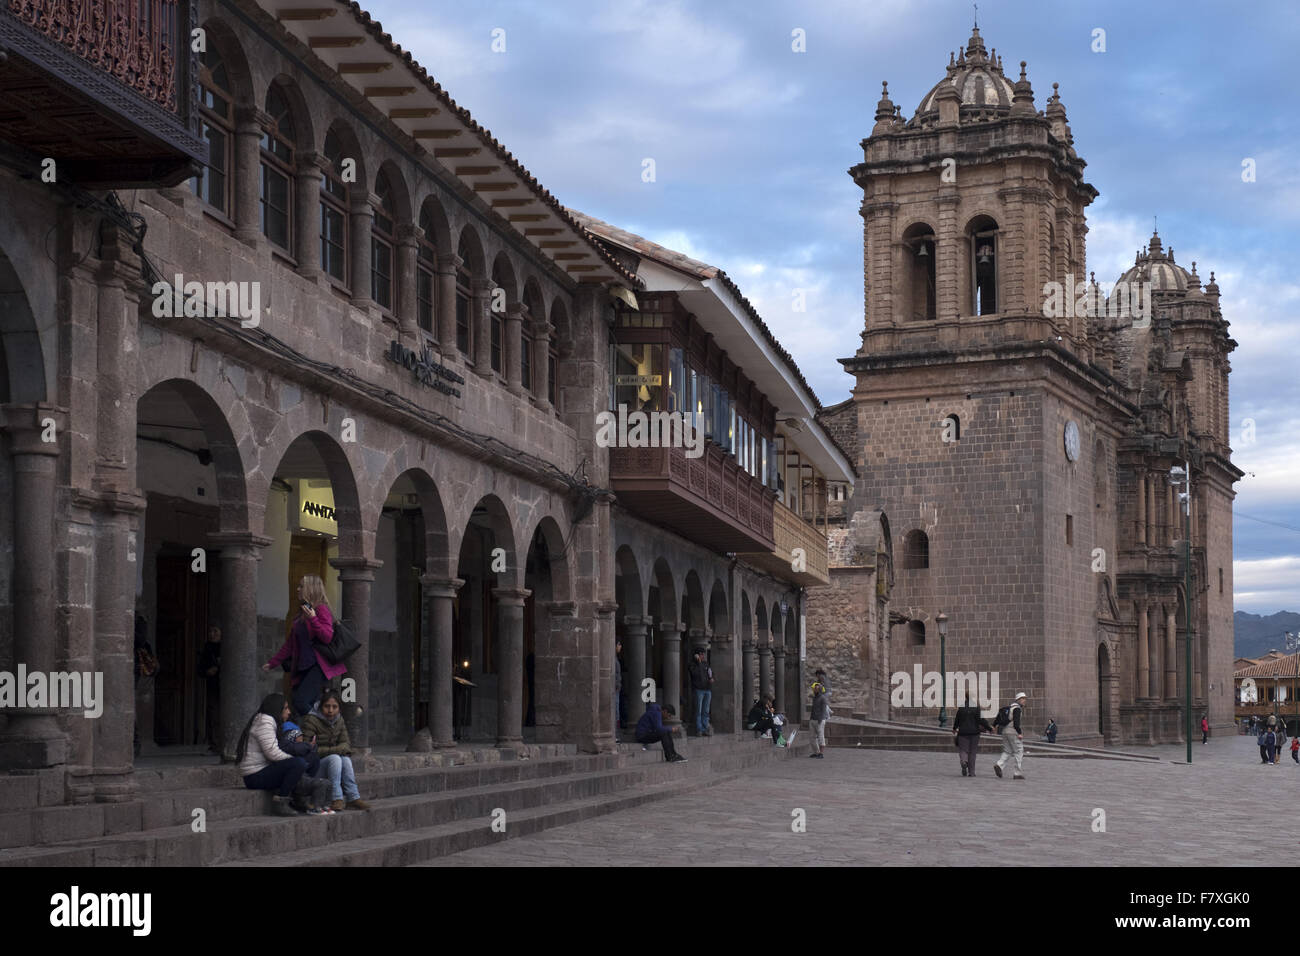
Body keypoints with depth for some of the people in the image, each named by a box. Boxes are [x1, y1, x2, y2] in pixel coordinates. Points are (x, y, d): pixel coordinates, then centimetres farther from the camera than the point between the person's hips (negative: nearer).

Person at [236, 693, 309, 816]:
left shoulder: (269, 722, 22)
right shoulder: (264, 722, -12)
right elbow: (272, 753, -22)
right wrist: (294, 759, -11)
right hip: (256, 777, -11)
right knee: (299, 763, -24)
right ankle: (280, 802, -20)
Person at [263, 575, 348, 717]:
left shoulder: (321, 609, -5)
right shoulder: (301, 615, 20)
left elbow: (327, 637, -16)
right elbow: (290, 644, 24)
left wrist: (313, 619, -27)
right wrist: (272, 663, 21)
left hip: (319, 666, -9)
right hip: (304, 668, 9)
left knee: (300, 702, -21)